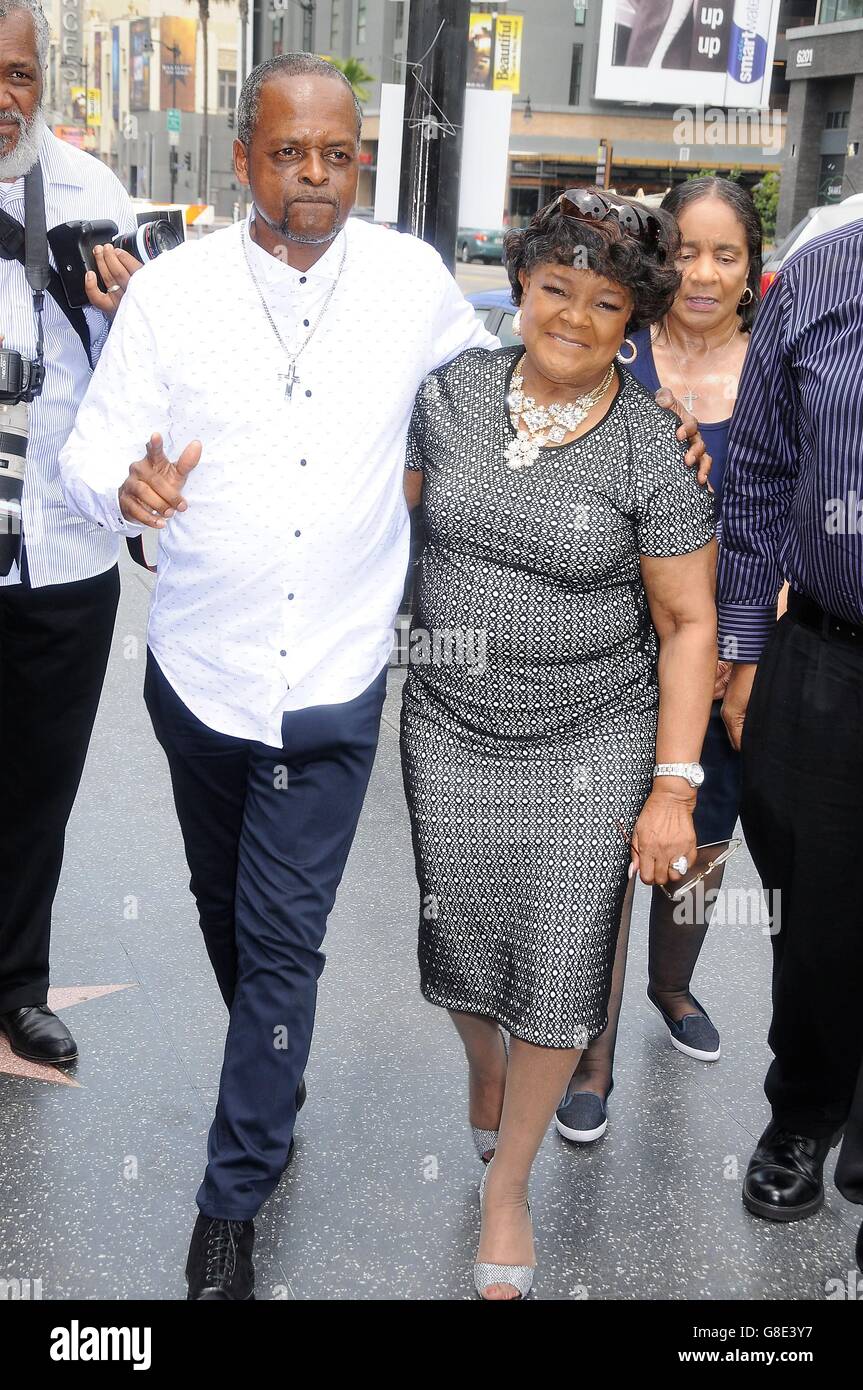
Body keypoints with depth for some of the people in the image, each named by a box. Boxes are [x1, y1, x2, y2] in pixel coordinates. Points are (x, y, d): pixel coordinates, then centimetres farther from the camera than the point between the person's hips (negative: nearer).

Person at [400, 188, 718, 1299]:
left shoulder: (654, 448, -9)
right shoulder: (452, 392, -2)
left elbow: (687, 622, -7)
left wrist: (673, 788, -11)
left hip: (589, 741, -2)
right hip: (449, 728, 3)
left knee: (561, 961, -1)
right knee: (458, 932, 12)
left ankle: (507, 1182, 23)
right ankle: (485, 1075, 47)